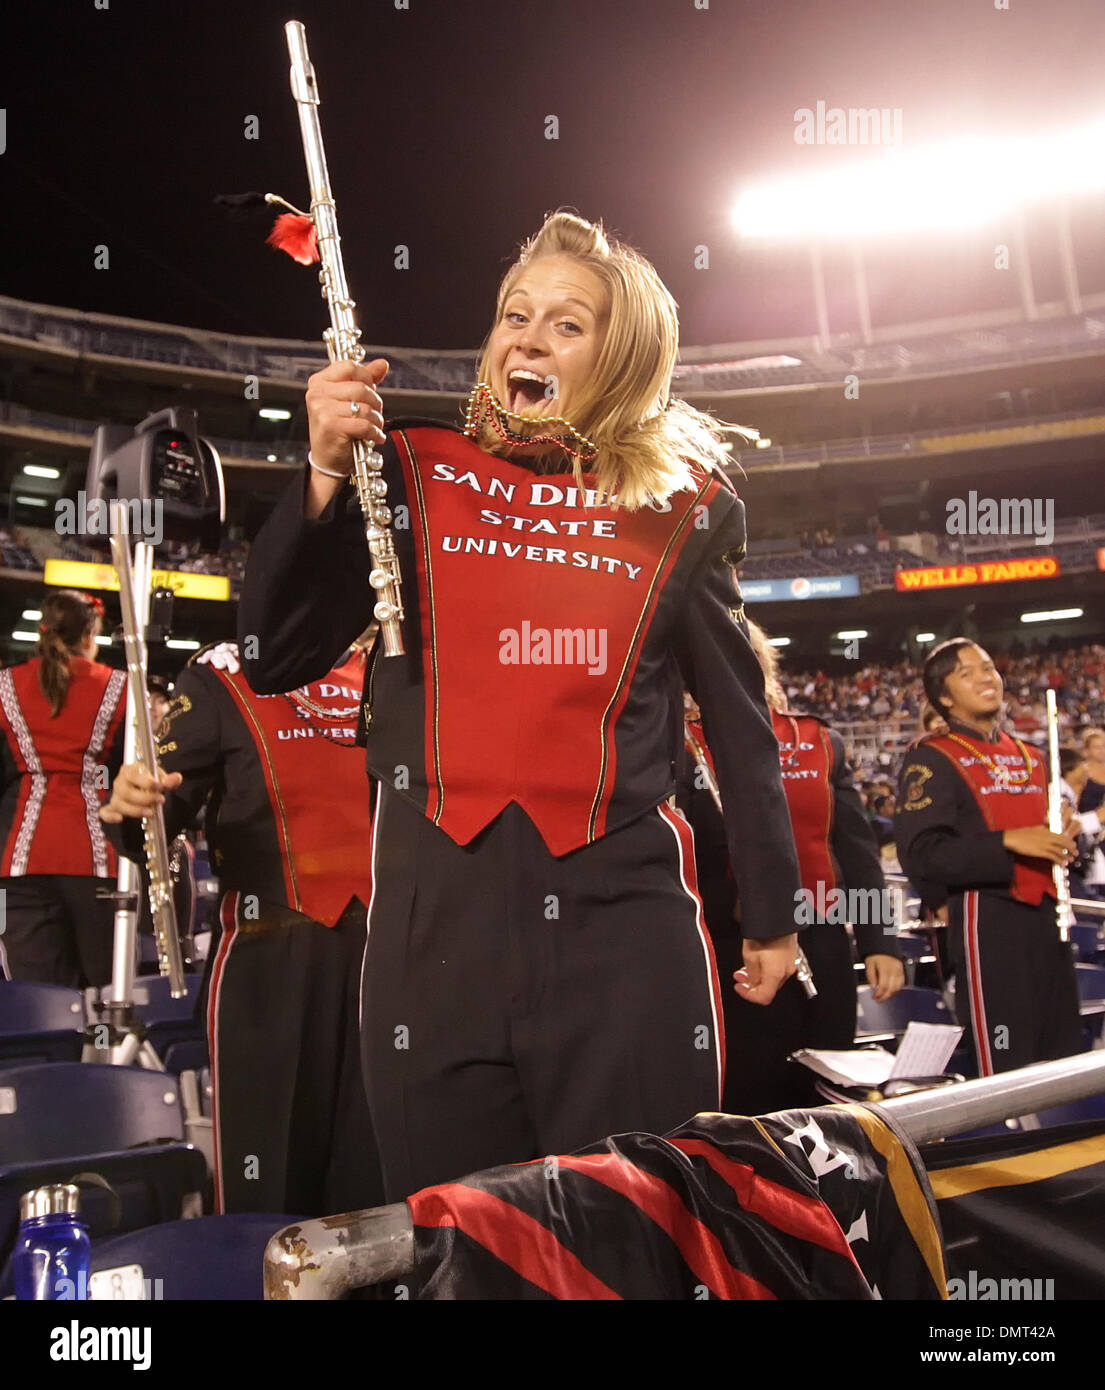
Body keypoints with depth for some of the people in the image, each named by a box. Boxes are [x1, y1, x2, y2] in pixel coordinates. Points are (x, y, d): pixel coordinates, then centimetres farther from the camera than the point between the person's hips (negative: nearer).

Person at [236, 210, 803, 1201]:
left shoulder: (677, 508, 7)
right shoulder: (413, 475, 8)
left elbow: (739, 721, 13)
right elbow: (275, 659, 2)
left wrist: (774, 914, 17)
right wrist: (327, 472, -9)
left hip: (624, 909, -1)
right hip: (438, 914, 1)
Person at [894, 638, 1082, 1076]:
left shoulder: (1028, 758, 16)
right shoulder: (931, 759, -5)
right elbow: (921, 853, -16)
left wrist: (1061, 839, 6)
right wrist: (1008, 843, -20)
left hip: (1045, 916, 7)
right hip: (987, 922, -7)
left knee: (1064, 1058, 10)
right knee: (1006, 1071, -6)